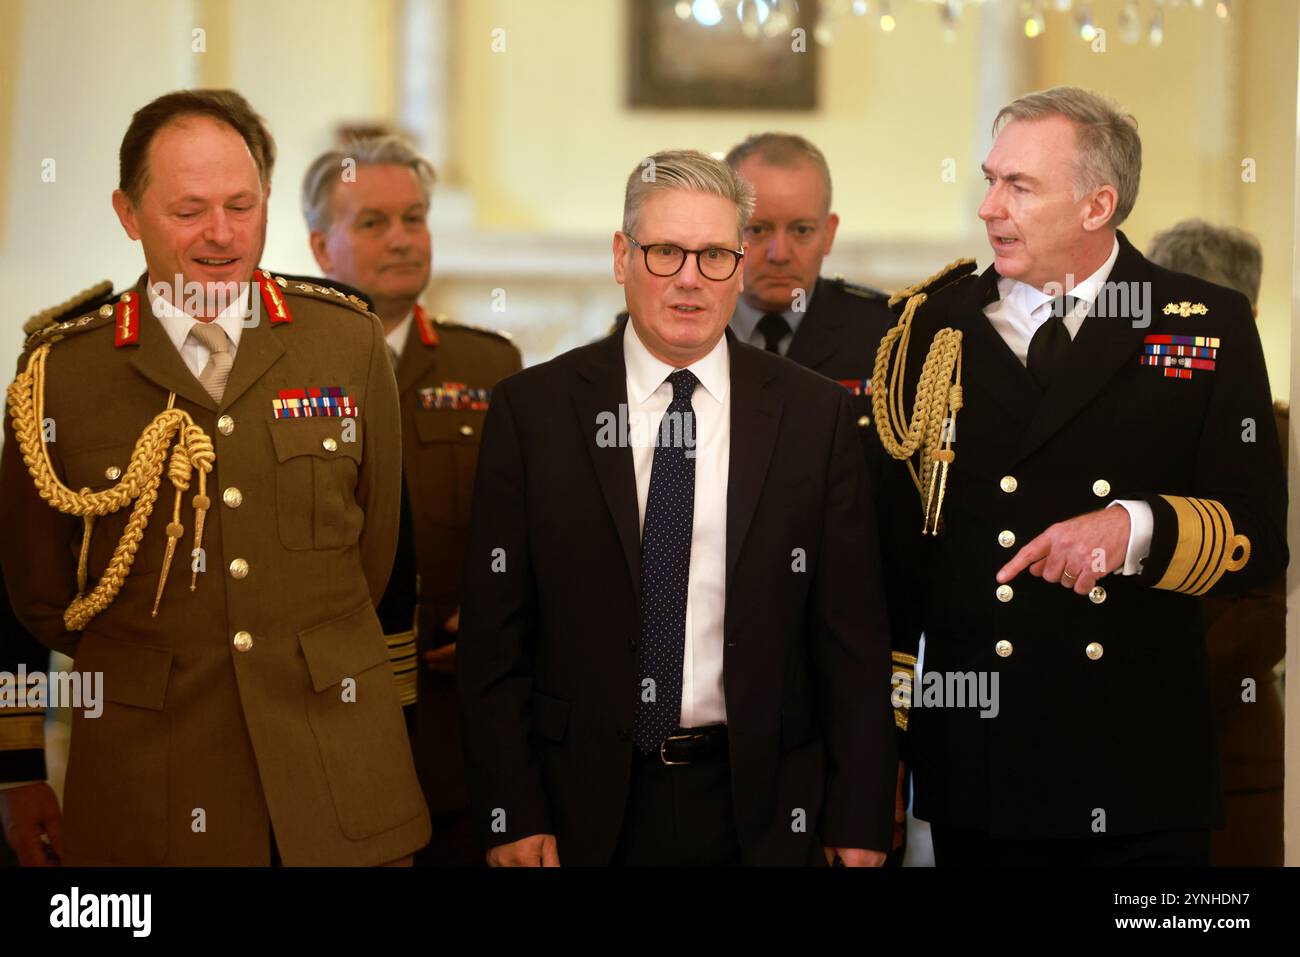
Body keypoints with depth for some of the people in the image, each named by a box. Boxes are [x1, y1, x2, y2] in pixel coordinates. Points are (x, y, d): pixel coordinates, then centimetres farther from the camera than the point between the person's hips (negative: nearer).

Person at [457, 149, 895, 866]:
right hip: (585, 807, 0)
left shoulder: (813, 415, 1)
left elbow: (852, 637, 1)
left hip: (759, 808, 1)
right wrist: (511, 816, -7)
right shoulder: (532, 410, -1)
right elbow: (494, 636, -1)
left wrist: (858, 822, -3)